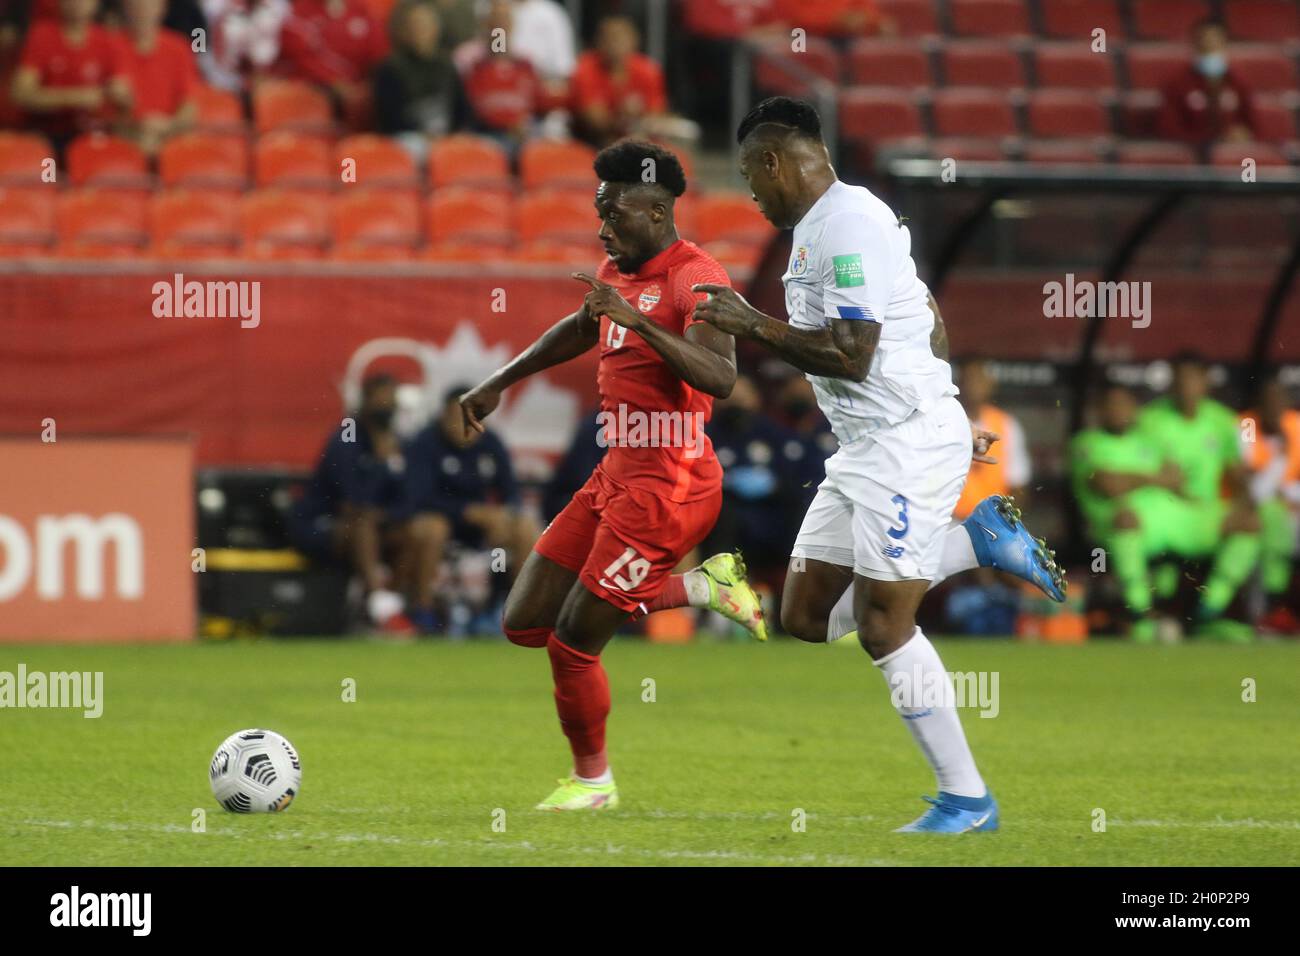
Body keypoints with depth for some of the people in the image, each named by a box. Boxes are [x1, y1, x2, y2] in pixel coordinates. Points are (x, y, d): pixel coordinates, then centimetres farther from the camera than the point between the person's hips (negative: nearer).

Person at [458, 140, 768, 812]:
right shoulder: (618, 274, 12)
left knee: (573, 642, -5)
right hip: (617, 474, 10)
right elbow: (578, 331, 34)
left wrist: (638, 320, -37)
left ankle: (592, 781, 19)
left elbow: (720, 379, -31)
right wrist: (497, 384, 36)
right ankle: (705, 587, 15)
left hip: (666, 485, -10)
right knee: (524, 623, 9)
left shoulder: (695, 278, -15)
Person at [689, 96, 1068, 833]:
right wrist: (946, 412, 28)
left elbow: (851, 355, -23)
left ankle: (967, 799, -2)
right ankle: (980, 539, 15)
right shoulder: (822, 226, 16)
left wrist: (753, 325, -16)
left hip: (909, 441, -10)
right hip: (865, 446, 10)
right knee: (807, 615, 8)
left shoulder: (847, 225, -17)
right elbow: (930, 322, 24)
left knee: (882, 624, -9)